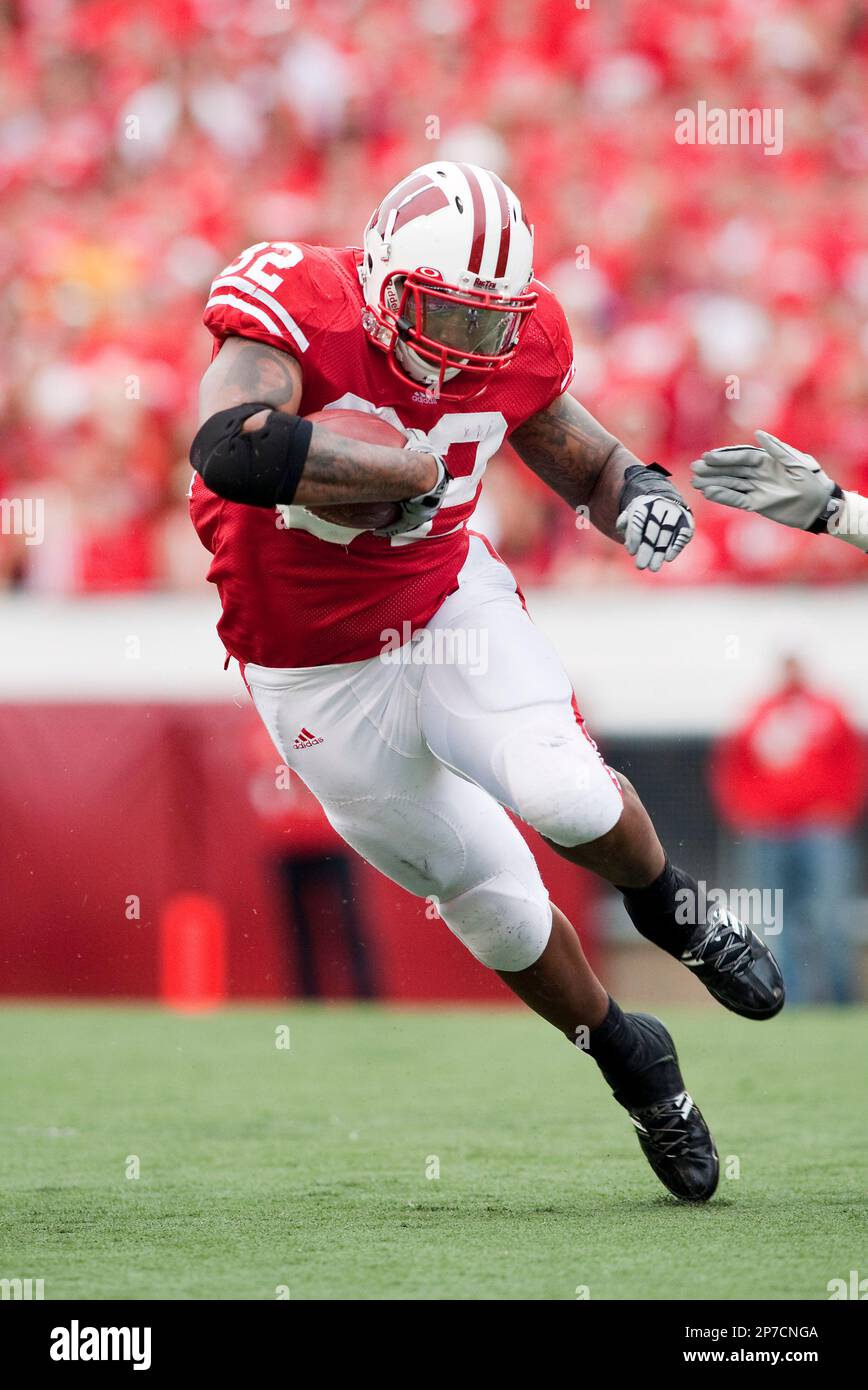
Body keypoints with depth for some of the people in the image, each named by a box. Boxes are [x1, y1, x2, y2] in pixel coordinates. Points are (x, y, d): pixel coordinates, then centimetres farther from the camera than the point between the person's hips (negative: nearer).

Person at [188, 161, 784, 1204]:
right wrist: (412, 469, -38)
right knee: (492, 899, 4)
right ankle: (631, 1060, 29)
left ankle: (669, 908, 8)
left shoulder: (514, 344, -12)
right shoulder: (294, 306, -27)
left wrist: (639, 492, -18)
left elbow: (589, 465, 7)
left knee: (561, 793, -25)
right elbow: (229, 450, -46)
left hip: (449, 603, 2)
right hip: (318, 670, -2)